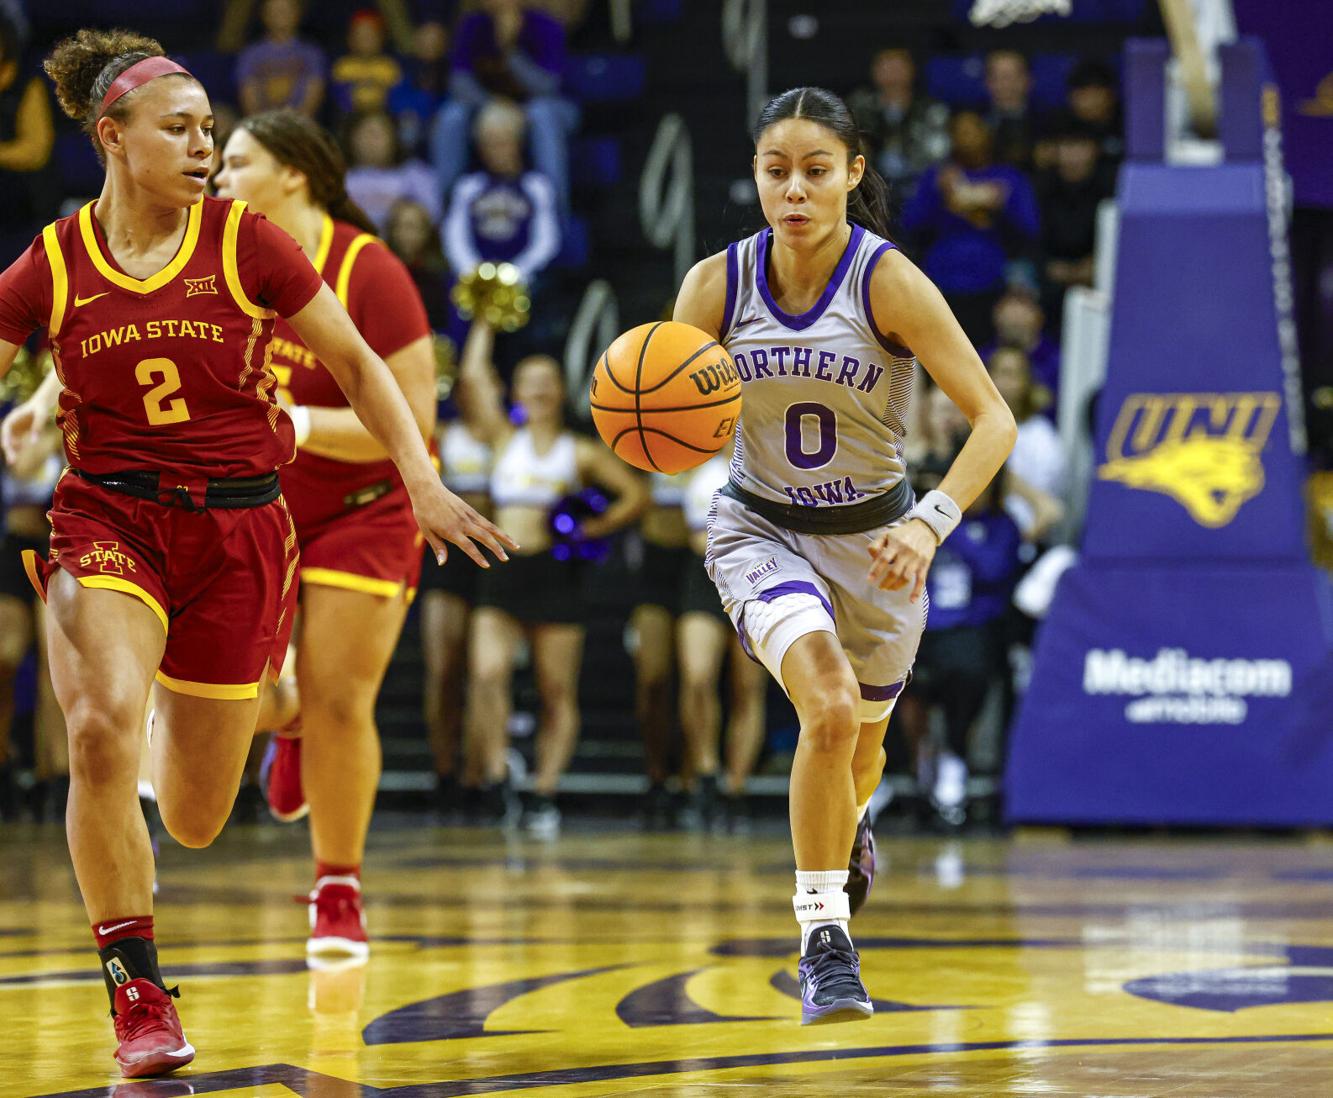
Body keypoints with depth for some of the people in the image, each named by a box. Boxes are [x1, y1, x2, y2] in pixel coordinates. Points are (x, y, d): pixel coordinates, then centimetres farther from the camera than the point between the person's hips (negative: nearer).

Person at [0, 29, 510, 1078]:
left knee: (193, 822, 7)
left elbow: (358, 364, 5)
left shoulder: (248, 243, -4)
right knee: (100, 728, -30)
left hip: (238, 531, 1)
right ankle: (138, 990, -15)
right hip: (106, 518, -1)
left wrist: (425, 483, -1)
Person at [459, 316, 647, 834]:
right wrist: (487, 318, 15)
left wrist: (594, 527, -4)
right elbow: (475, 372, 10)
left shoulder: (582, 453, 8)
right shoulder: (504, 440, 12)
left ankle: (544, 793, 5)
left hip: (555, 573, 0)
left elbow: (636, 494, 9)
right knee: (486, 674, -20)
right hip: (501, 575, 0)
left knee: (559, 692, 0)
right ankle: (494, 776, -15)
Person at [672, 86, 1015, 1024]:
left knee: (862, 744, 20)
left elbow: (994, 419, -21)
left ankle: (846, 822, 59)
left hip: (873, 539, 1)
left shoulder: (890, 282, -19)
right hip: (761, 529, -1)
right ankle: (823, 936, -15)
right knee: (831, 709, -27)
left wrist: (932, 523, -35)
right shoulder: (715, 285, -13)